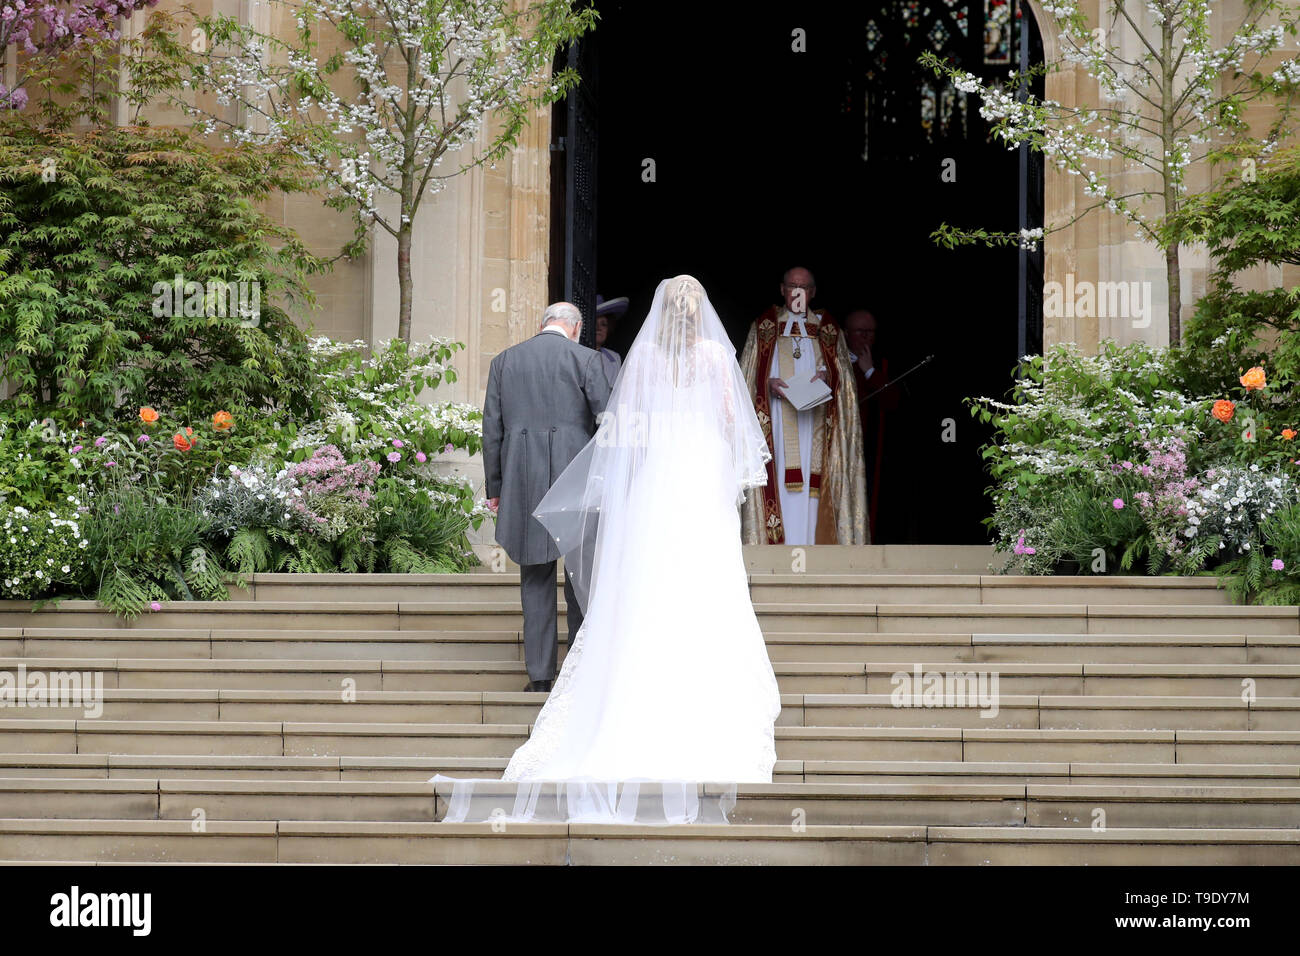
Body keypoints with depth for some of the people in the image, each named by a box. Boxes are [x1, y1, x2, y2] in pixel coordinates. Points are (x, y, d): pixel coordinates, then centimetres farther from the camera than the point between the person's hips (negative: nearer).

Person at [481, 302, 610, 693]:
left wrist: (495, 488, 14)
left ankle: (540, 673, 4)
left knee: (536, 577, 6)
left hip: (523, 483, 2)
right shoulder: (584, 359, 0)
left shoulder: (503, 362, 10)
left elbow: (492, 430, 9)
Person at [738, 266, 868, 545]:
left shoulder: (828, 329, 14)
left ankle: (813, 543, -9)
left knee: (813, 482, -7)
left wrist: (826, 377, -10)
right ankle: (777, 543, -15)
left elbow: (844, 374, 12)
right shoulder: (763, 326, 12)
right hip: (777, 419, -1)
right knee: (779, 480, -12)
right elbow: (747, 375, 8)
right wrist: (769, 383, -12)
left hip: (815, 421, 1)